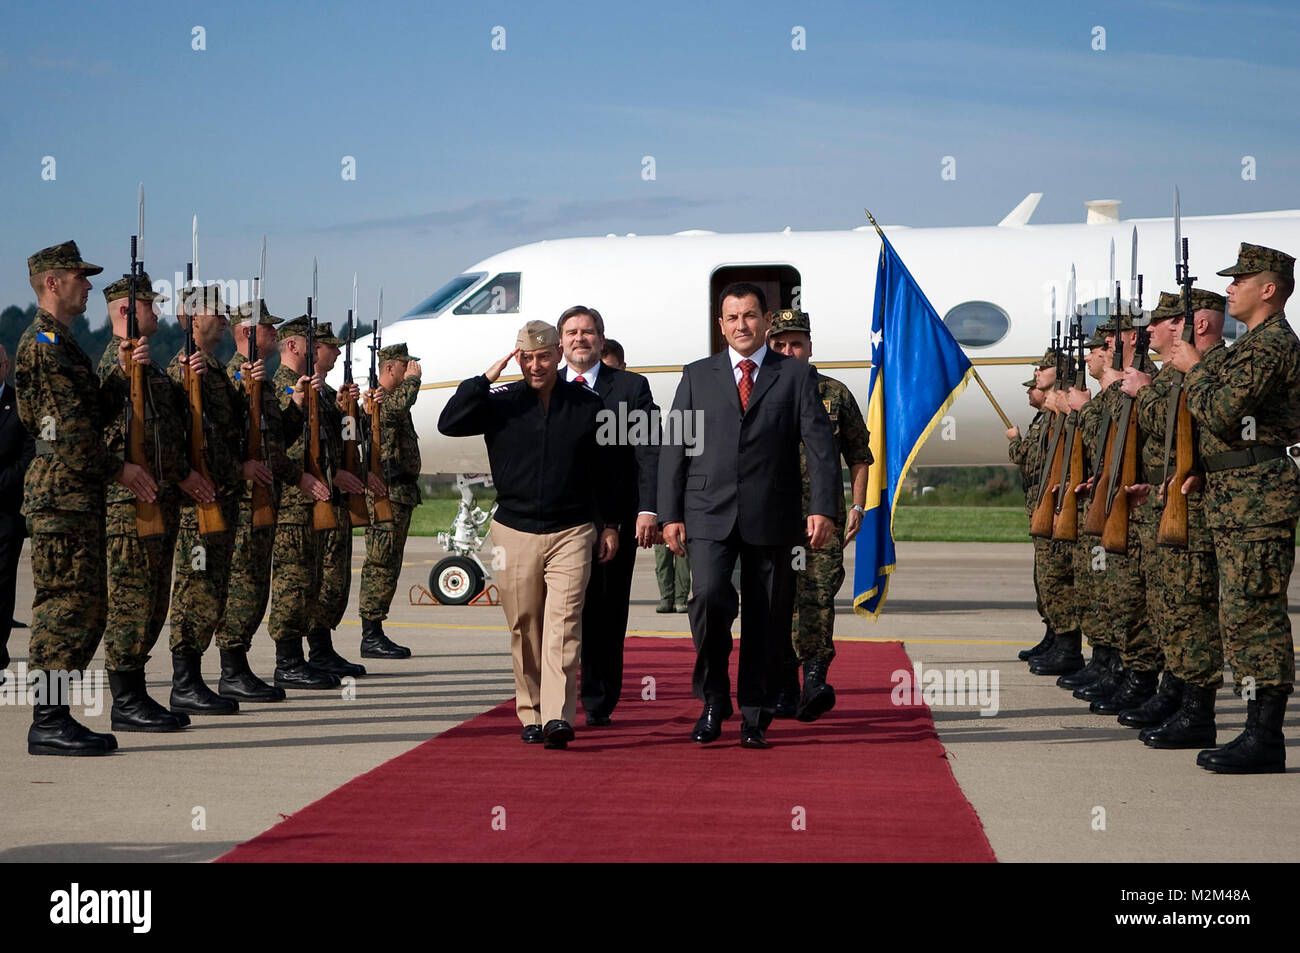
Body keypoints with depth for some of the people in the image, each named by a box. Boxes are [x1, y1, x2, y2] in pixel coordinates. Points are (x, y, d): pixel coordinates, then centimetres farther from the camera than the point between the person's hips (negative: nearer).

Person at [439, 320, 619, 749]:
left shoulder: (588, 405, 4)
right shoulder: (502, 403, 3)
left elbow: (604, 470, 10)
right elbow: (449, 423, -9)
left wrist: (609, 523, 10)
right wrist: (487, 377, -11)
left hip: (571, 532, -1)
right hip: (514, 532, 2)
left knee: (563, 625, -12)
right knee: (524, 629, 7)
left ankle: (558, 718, -19)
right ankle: (530, 714, 18)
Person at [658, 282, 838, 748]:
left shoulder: (797, 375, 7)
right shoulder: (697, 376, 11)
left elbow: (820, 445, 0)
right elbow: (673, 448, 9)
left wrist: (823, 509, -12)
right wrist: (671, 514, 1)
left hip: (771, 517, 0)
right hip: (709, 514, 0)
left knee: (766, 620, 3)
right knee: (708, 597, -18)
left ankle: (754, 718, 15)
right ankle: (713, 701, 1)